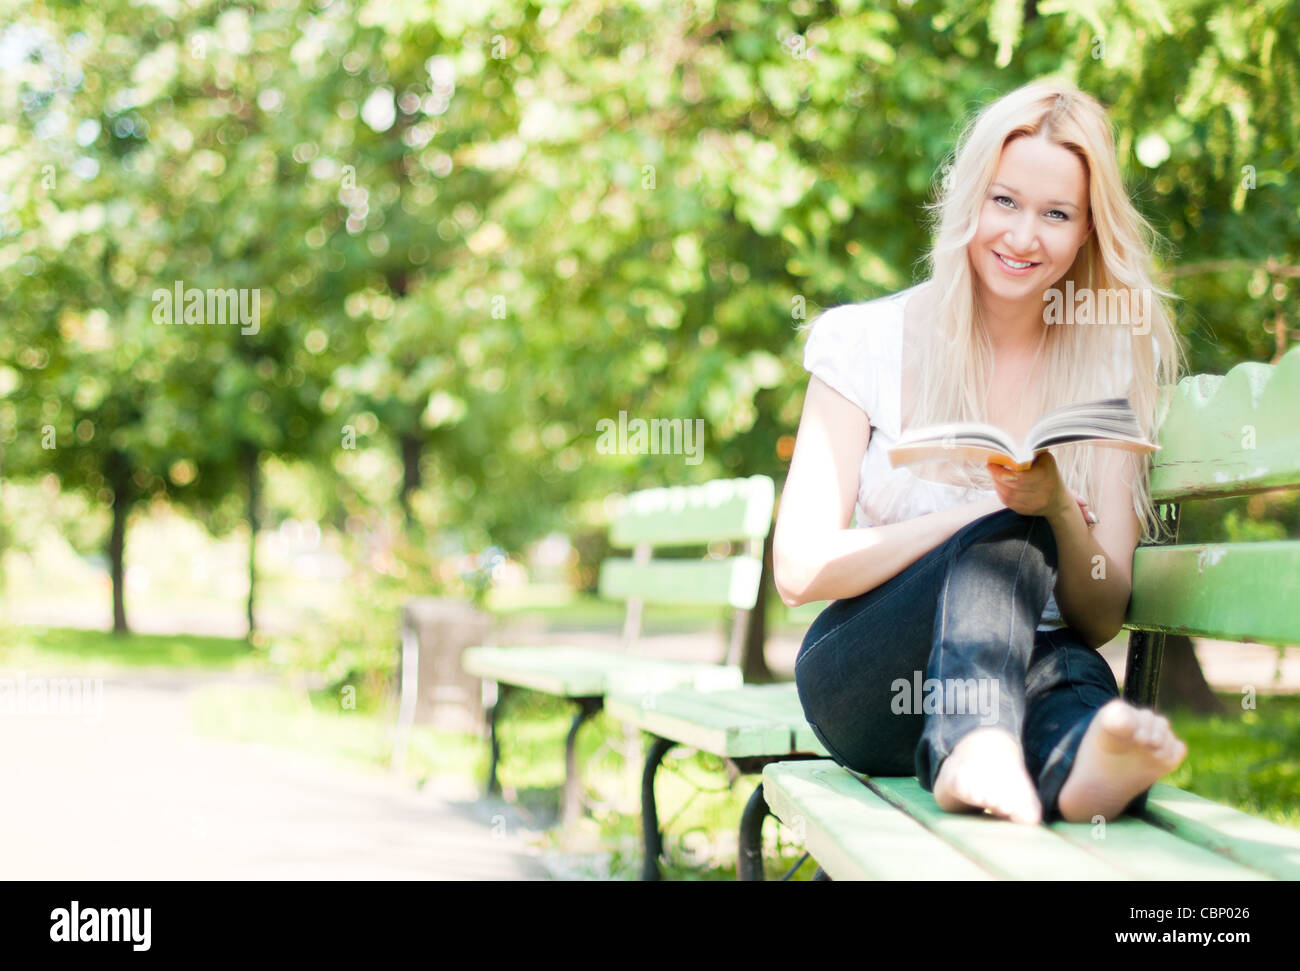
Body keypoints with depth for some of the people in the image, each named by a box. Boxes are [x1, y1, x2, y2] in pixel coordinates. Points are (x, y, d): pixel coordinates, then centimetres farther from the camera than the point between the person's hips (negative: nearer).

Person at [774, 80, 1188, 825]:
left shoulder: (1115, 365, 5)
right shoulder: (867, 342, 1)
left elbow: (1103, 619, 1)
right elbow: (801, 570, -8)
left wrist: (1059, 511, -21)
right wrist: (996, 509, -16)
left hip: (1030, 671, 1)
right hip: (864, 675, -1)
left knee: (1076, 674, -36)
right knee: (1009, 540, -33)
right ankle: (979, 748, -56)